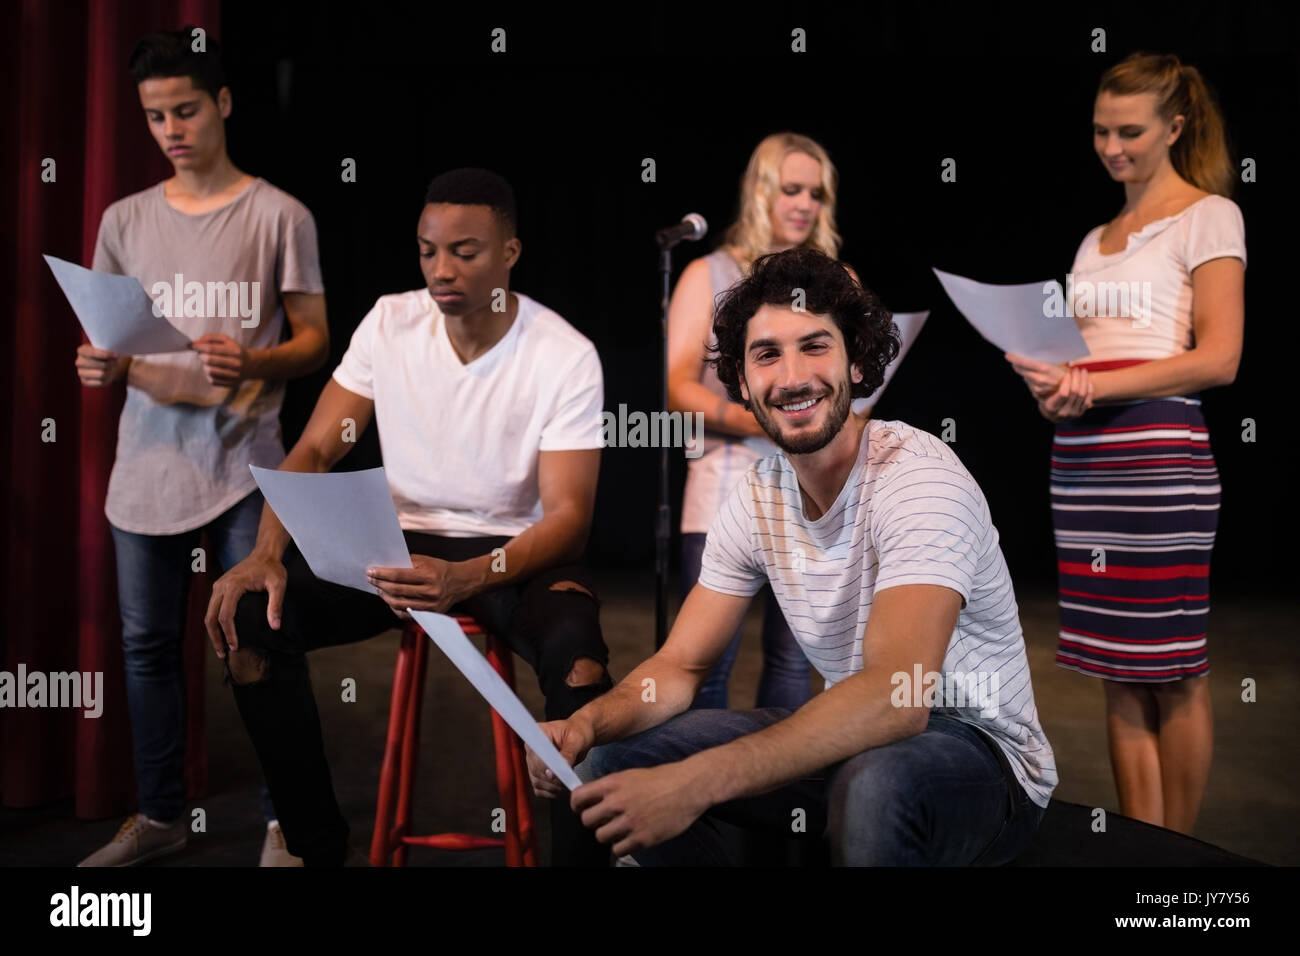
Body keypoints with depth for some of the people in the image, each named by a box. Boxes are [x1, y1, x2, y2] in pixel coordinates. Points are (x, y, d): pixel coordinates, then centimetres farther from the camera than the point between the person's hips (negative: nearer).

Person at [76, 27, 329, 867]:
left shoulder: (279, 215, -1)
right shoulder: (126, 219, 11)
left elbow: (315, 339, -1)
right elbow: (106, 342, 16)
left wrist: (255, 365, -21)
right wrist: (101, 365, -7)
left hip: (244, 466, -4)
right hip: (149, 466, 4)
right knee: (148, 645, 11)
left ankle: (283, 825, 14)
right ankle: (160, 816, 27)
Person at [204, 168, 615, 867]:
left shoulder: (567, 357, -13)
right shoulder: (390, 321, -3)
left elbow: (569, 516, -16)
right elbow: (314, 450, 0)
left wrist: (465, 579, -35)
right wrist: (268, 551, -20)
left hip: (515, 549, -3)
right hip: (400, 539, 4)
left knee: (579, 659, -36)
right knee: (249, 616, -20)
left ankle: (580, 853, -13)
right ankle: (314, 842, -2)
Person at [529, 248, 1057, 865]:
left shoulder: (917, 474, -23)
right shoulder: (758, 495, -1)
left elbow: (897, 698, -37)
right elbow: (680, 666, 2)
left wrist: (696, 781, -45)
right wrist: (589, 721, -21)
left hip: (981, 750, -6)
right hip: (847, 739, 6)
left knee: (873, 784, -40)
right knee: (612, 759, -5)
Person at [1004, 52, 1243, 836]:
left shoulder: (1207, 215, 4)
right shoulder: (1095, 240, 23)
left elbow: (1218, 358, -8)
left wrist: (1092, 386, -13)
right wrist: (1053, 380, -4)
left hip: (1159, 456, -6)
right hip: (1081, 462, 6)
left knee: (1173, 672, -1)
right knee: (1120, 675, 4)